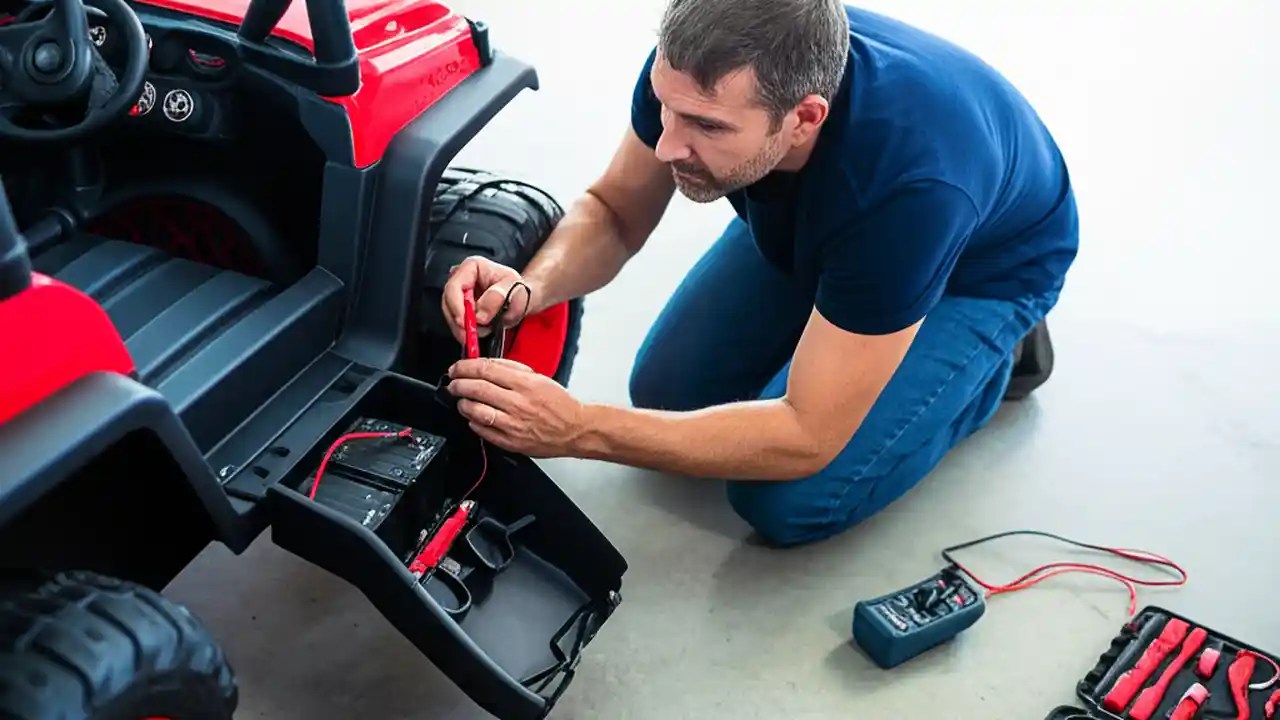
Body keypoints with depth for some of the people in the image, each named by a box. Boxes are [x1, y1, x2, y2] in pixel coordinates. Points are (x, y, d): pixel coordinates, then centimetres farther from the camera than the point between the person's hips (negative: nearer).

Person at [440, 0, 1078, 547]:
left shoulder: (911, 185, -45)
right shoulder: (694, 72, -31)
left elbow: (806, 438, -36)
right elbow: (614, 211, -13)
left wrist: (576, 430, -43)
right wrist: (533, 286, -36)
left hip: (979, 267, -4)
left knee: (788, 504, -15)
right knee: (669, 391, -1)